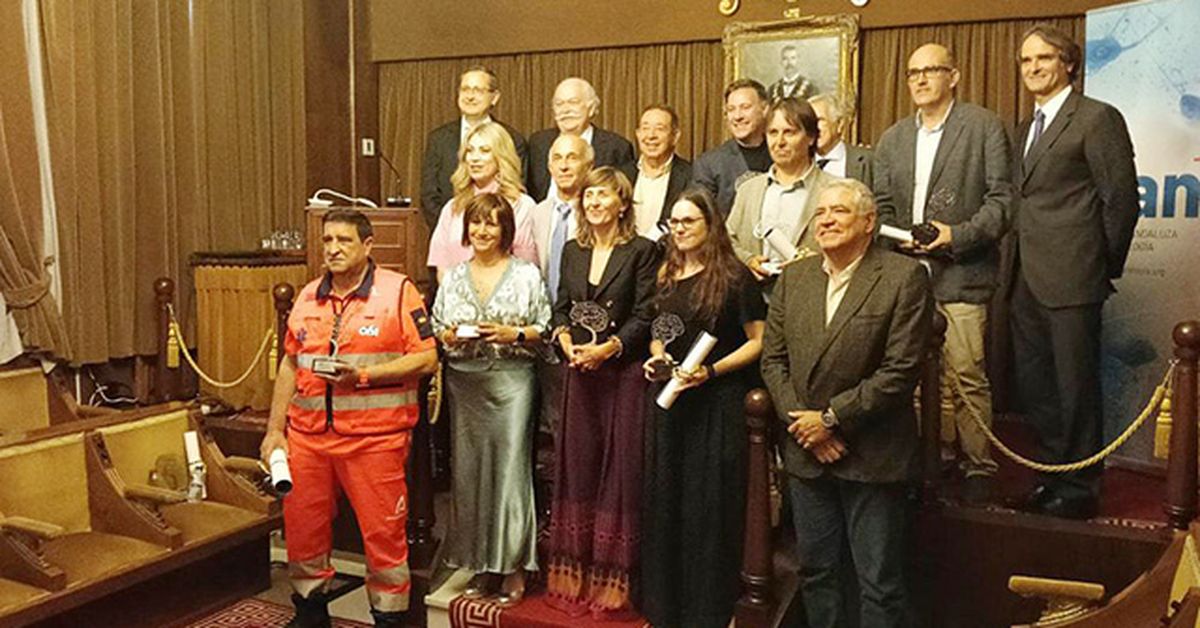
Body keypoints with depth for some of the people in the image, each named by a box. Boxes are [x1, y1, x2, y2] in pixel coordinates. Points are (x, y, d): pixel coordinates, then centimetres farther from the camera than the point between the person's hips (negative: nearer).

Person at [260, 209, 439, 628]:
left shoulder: (398, 290, -5)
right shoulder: (308, 297, 12)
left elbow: (426, 358, -10)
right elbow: (289, 365, 17)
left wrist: (363, 375, -18)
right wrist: (274, 430, 13)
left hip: (374, 438, -5)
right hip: (307, 435, 6)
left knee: (383, 534, 2)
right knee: (302, 530, 15)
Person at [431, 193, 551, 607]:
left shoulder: (527, 275, 2)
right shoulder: (453, 278, 11)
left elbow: (545, 329, 1)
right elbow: (435, 329, 15)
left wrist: (513, 333, -15)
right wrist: (449, 336, -7)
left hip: (511, 381, -3)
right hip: (464, 383, 4)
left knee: (510, 467, -4)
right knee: (469, 470, 6)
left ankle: (514, 567, 9)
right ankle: (482, 565, 20)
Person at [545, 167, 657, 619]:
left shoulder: (641, 251, -4)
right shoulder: (573, 250, 12)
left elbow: (645, 317, -8)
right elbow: (560, 307, 12)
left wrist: (608, 348, -19)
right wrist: (564, 339, -6)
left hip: (623, 373, -5)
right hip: (579, 374, 5)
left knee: (619, 470, 0)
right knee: (577, 468, 8)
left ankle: (612, 585, 11)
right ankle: (573, 578, 19)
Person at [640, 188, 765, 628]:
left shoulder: (734, 277, -8)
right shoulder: (667, 277, 11)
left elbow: (758, 340, -9)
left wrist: (711, 370, -19)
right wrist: (655, 357, 2)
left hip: (718, 403, -6)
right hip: (671, 399, 6)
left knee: (709, 503, 1)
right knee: (668, 500, 11)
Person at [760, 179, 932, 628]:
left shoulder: (905, 277, -9)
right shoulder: (793, 278, 8)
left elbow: (900, 371, -14)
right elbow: (773, 358, 7)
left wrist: (831, 417, -14)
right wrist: (800, 422, -6)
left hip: (872, 456, -5)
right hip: (806, 454, 5)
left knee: (880, 584, 5)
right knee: (814, 572, 16)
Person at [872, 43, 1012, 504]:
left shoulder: (984, 127, 2)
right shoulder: (892, 139, 17)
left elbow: (1002, 198, -3)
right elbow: (882, 205, 19)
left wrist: (958, 235, -14)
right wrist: (896, 241, 1)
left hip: (963, 272, -4)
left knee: (967, 373, -7)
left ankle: (978, 465, 6)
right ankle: (938, 453, 21)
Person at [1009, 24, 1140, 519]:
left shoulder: (1097, 118, -7)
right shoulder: (1027, 128, 17)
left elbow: (1122, 199, -8)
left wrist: (1104, 267, -2)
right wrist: (1018, 268, 10)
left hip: (1070, 281, -8)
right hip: (1028, 283, 8)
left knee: (1075, 386, 2)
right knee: (1034, 386, 15)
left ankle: (1079, 489, 17)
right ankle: (1054, 474, 31)